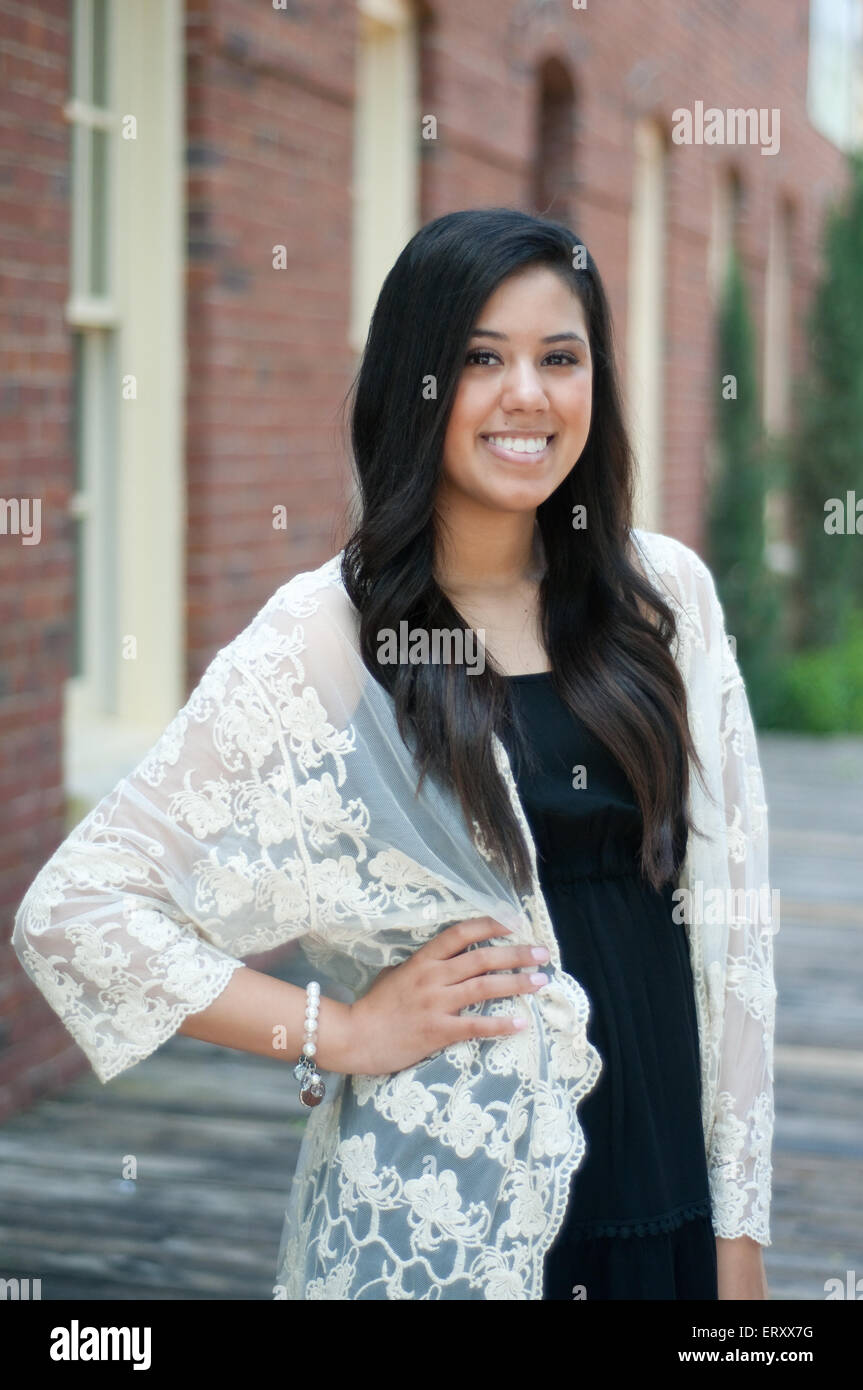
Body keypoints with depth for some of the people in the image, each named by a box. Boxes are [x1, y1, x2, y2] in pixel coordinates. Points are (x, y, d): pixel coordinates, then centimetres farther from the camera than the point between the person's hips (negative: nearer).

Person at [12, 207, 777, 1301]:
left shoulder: (664, 595, 2)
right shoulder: (323, 640, -10)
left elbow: (729, 910, 4)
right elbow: (70, 912, -11)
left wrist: (740, 1227, 2)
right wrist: (340, 1034, -10)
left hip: (668, 1178, 4)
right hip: (446, 1208, -3)